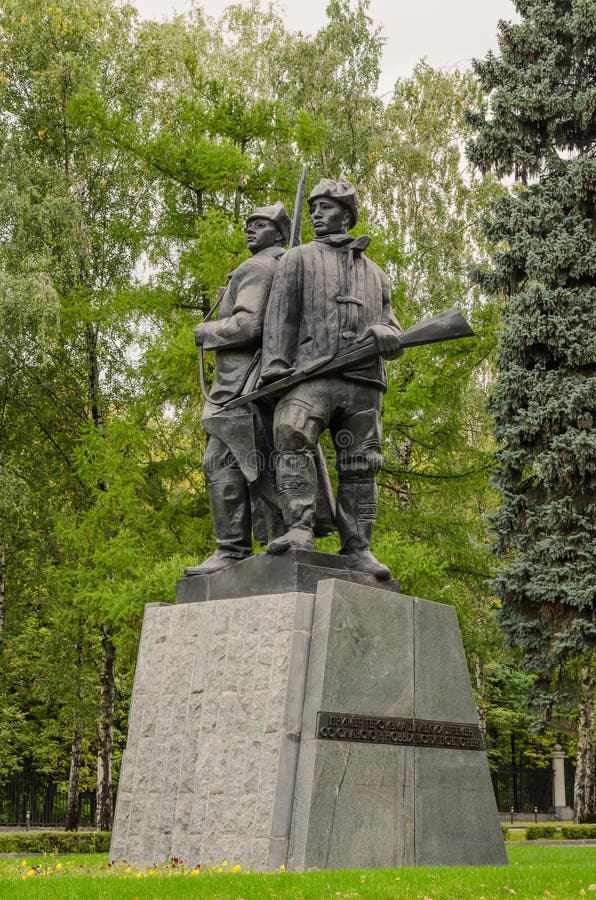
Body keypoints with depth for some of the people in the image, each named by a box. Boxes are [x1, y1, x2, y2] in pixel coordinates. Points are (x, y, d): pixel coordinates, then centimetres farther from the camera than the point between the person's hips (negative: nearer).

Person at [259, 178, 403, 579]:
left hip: (363, 383, 4)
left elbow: (394, 334, 21)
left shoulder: (376, 274, 27)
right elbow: (280, 317, 5)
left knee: (360, 467, 0)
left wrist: (383, 335, -5)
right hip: (311, 374, -3)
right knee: (293, 438, -28)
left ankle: (358, 549, 3)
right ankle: (299, 532, -32)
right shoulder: (299, 259, 18)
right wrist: (275, 369, -10)